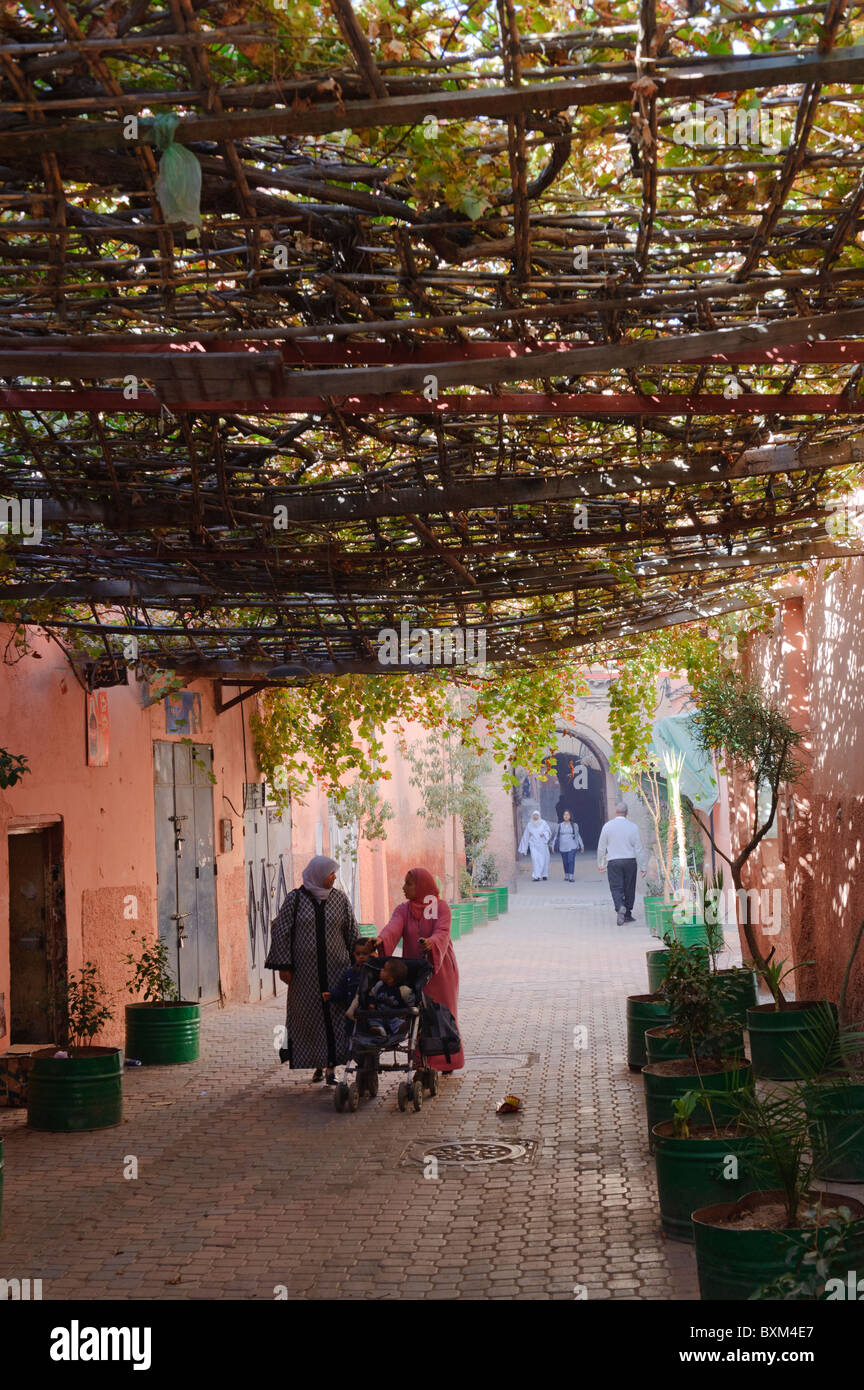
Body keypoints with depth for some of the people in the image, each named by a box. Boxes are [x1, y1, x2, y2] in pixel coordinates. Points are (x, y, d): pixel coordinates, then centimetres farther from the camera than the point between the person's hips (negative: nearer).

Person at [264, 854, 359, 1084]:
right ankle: (317, 1065, 14)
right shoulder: (295, 899, -1)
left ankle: (331, 1066, -1)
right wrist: (284, 965, -6)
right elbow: (281, 932, -1)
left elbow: (352, 933, 10)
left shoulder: (339, 899, 6)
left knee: (335, 1015, -4)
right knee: (308, 1017, 2)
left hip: (335, 969, 1)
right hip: (305, 971, -1)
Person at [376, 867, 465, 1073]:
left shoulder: (441, 907, -3)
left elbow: (442, 932, -19)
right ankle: (423, 1063, 5)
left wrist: (431, 942, -42)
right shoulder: (404, 909, 5)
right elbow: (393, 928, -14)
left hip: (440, 969, -3)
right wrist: (381, 939, -37)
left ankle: (447, 1063, 13)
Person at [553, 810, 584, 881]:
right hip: (563, 848, 2)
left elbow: (577, 835, 11)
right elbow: (556, 836, 13)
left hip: (572, 847, -2)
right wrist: (553, 846, 11)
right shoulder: (560, 826, 8)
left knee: (571, 861, -12)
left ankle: (571, 877, -14)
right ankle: (566, 876, 20)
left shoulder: (574, 825, 6)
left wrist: (581, 845, 11)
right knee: (565, 862, 5)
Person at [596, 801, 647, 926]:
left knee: (616, 887, -1)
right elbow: (639, 849, -2)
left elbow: (601, 847, 4)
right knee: (629, 888, 12)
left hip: (613, 862, -1)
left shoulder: (607, 826, -2)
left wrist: (600, 863, 16)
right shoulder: (633, 827, -3)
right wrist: (643, 867, 3)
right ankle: (627, 914, 18)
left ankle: (620, 907, -27)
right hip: (630, 860, 1)